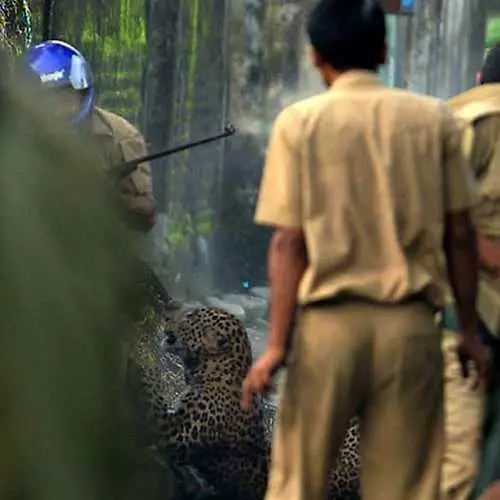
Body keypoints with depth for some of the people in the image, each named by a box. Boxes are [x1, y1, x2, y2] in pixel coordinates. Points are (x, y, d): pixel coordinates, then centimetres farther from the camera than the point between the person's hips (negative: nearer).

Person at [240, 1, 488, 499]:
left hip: (329, 321, -1)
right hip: (411, 322, 1)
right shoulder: (435, 118, 3)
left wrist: (277, 344, -5)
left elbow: (288, 242, -6)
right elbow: (460, 233, 5)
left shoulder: (300, 122, -1)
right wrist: (469, 329, 14)